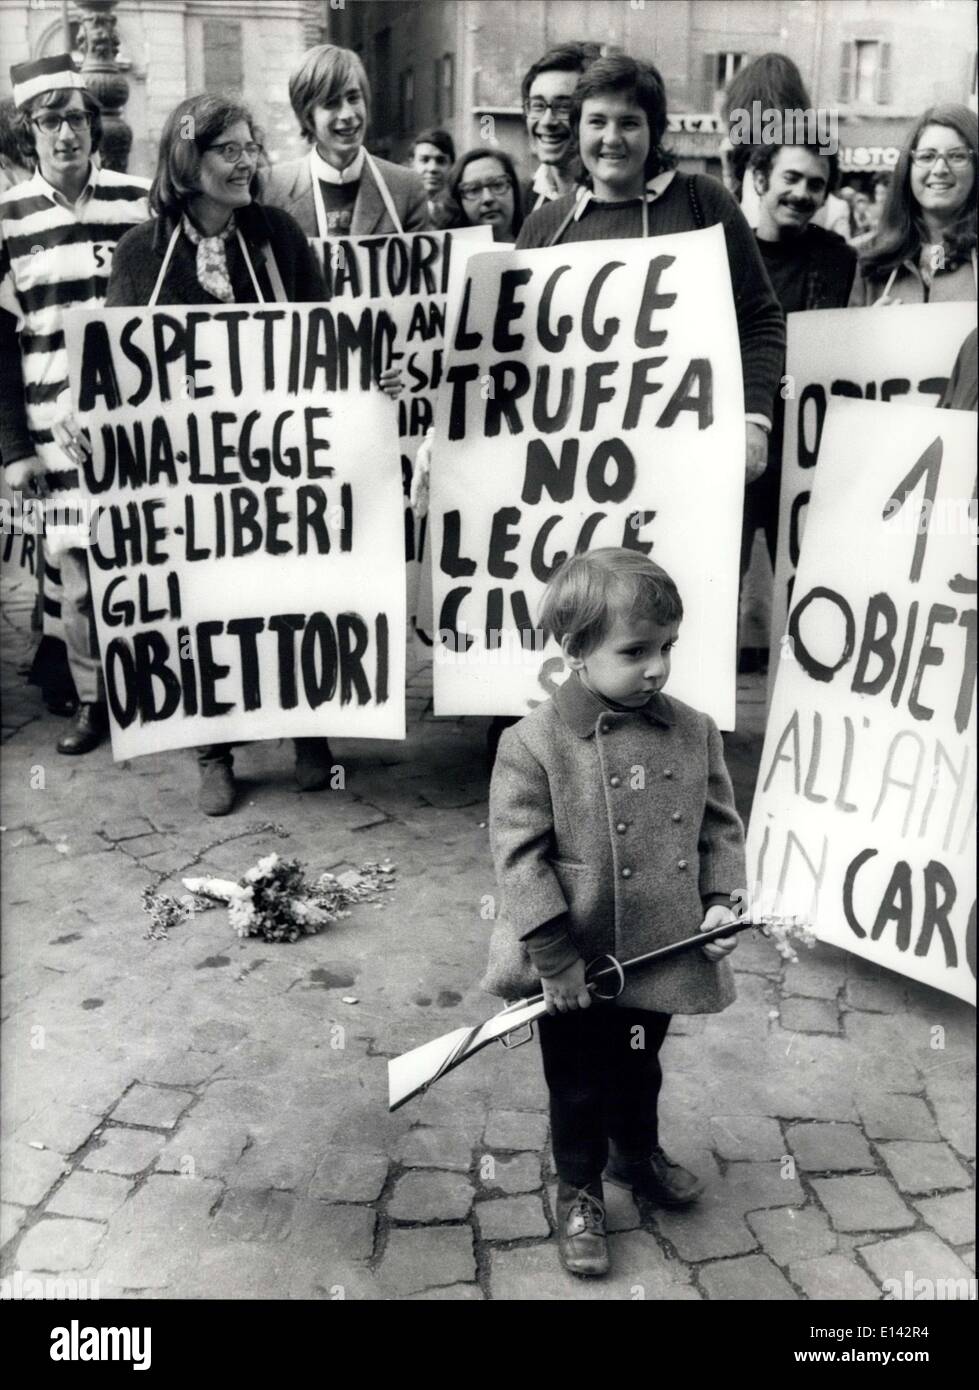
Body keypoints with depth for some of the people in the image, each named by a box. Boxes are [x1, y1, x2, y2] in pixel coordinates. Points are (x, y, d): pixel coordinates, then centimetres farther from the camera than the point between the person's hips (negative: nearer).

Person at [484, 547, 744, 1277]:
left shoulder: (694, 733, -6)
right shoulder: (534, 744, -20)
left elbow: (720, 825, 5)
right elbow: (519, 858, -19)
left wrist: (720, 901, -7)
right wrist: (558, 960, -19)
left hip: (663, 959, 5)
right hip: (579, 968, -4)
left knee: (641, 1069, 28)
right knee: (580, 1087, 16)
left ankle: (639, 1154, 54)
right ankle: (580, 1193, 38)